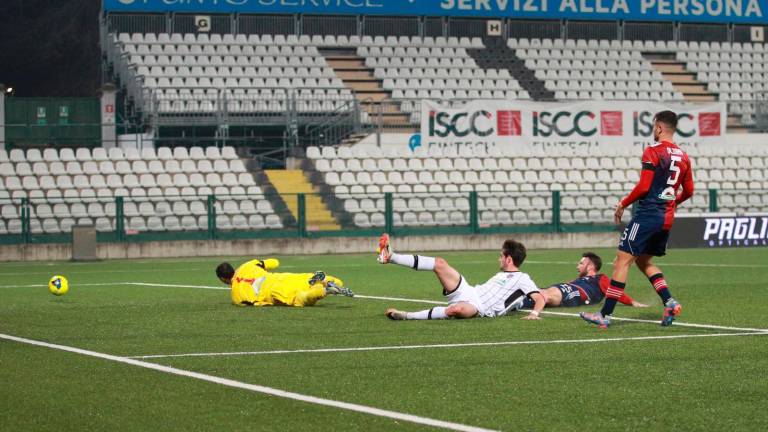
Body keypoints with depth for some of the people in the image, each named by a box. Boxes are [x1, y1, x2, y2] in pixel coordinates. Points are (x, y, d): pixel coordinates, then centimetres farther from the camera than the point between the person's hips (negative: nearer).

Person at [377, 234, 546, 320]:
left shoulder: (522, 279, 4)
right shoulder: (501, 274, 30)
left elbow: (540, 298, -9)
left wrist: (534, 314, -26)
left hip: (477, 307, -8)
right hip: (467, 292, 8)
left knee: (457, 309, -45)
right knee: (440, 263, -10)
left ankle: (406, 316, -43)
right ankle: (391, 257, -14)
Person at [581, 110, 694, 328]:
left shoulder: (653, 152, -10)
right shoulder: (683, 157, 11)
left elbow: (644, 186, -16)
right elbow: (689, 191, 15)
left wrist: (623, 204, -4)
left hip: (648, 214, -8)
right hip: (667, 218, 8)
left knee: (622, 260, -5)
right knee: (644, 261, 21)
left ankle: (605, 315, -8)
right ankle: (670, 302, 4)